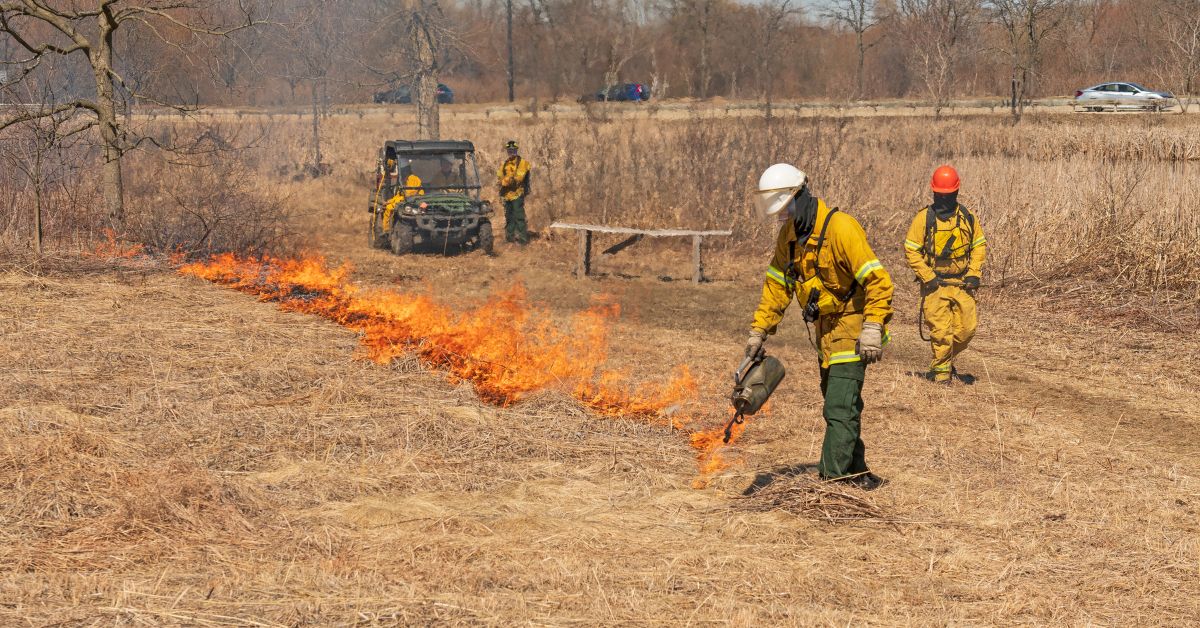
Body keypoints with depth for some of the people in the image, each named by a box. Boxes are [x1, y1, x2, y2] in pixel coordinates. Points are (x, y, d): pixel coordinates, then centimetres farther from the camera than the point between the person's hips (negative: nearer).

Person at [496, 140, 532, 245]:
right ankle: (510, 236, 21)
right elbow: (499, 177, 10)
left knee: (519, 217, -11)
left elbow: (518, 178, -15)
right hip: (507, 194, 7)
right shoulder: (504, 164, 16)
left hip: (517, 194, -7)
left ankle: (523, 238, -10)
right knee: (509, 217, 13)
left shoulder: (522, 163, -4)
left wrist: (505, 181, -13)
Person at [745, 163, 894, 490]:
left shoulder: (840, 228, -24)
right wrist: (758, 330, 10)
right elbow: (777, 285, 13)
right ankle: (856, 471, 30)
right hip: (826, 328, 9)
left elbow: (878, 280, -25)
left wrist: (873, 328, -30)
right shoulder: (789, 235, 3)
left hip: (851, 327, -9)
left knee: (840, 407, -12)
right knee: (841, 403, 18)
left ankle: (832, 479, -13)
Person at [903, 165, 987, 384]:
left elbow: (979, 245, 13)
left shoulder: (968, 218, 4)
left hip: (962, 284, 3)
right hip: (935, 284, -3)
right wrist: (928, 277, -11)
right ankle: (942, 372, 10)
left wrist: (974, 274, 1)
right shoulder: (924, 218, -5)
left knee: (967, 329, 2)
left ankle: (946, 361, 27)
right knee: (940, 331, -6)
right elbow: (911, 250, -4)